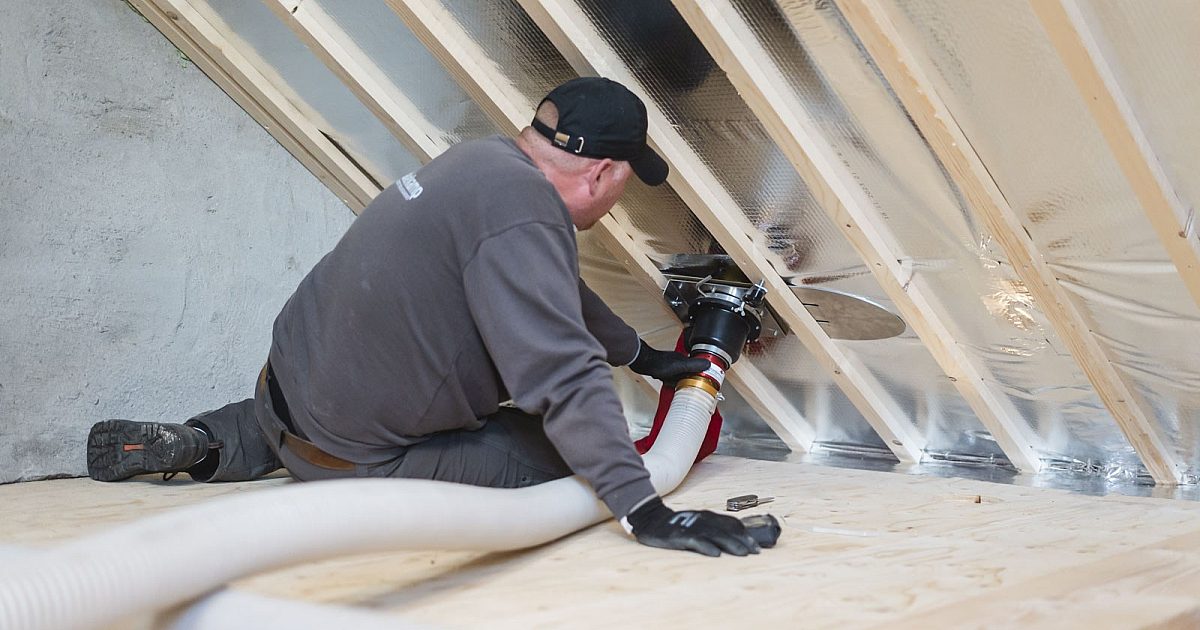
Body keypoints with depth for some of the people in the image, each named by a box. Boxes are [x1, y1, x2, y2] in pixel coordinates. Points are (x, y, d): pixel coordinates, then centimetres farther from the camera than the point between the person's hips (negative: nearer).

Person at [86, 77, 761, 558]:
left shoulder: (490, 156, 3)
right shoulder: (522, 214, -27)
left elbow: (555, 292, 18)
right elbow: (565, 378, -34)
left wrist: (640, 354, 28)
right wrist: (646, 511, -32)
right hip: (350, 460, -10)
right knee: (561, 448, -8)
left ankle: (196, 443, 22)